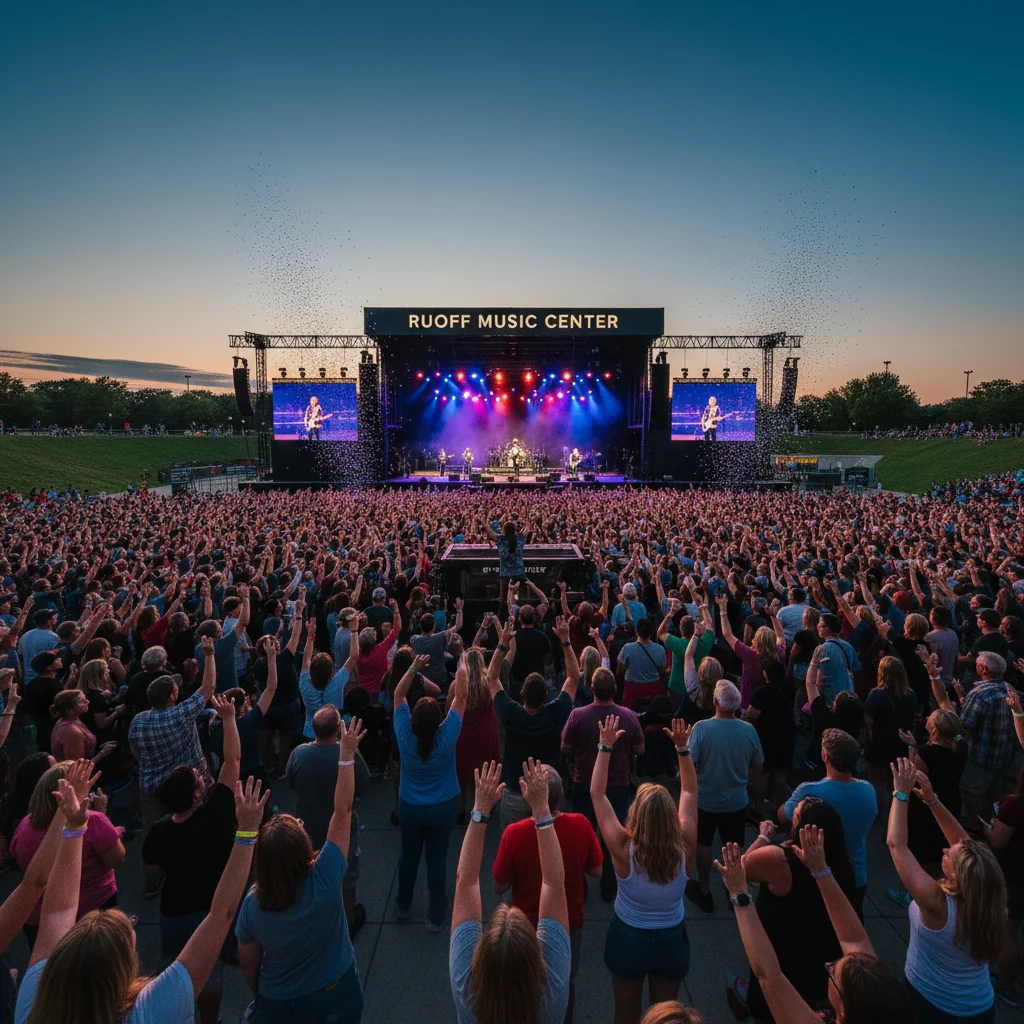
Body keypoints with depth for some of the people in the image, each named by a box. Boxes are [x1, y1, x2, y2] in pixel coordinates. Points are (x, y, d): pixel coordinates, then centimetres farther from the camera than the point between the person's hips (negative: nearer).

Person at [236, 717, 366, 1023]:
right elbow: (343, 812, -28)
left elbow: (247, 964, -8)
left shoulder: (253, 902, -25)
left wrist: (262, 998, 12)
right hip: (334, 999, -1)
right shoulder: (324, 881, -33)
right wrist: (347, 755, -25)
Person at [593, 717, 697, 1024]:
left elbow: (597, 794, -22)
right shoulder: (683, 849, -25)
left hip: (629, 939, -1)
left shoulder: (623, 850, -30)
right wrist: (683, 748, -17)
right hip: (672, 941, 2)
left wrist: (606, 747, -23)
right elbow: (690, 791, -12)